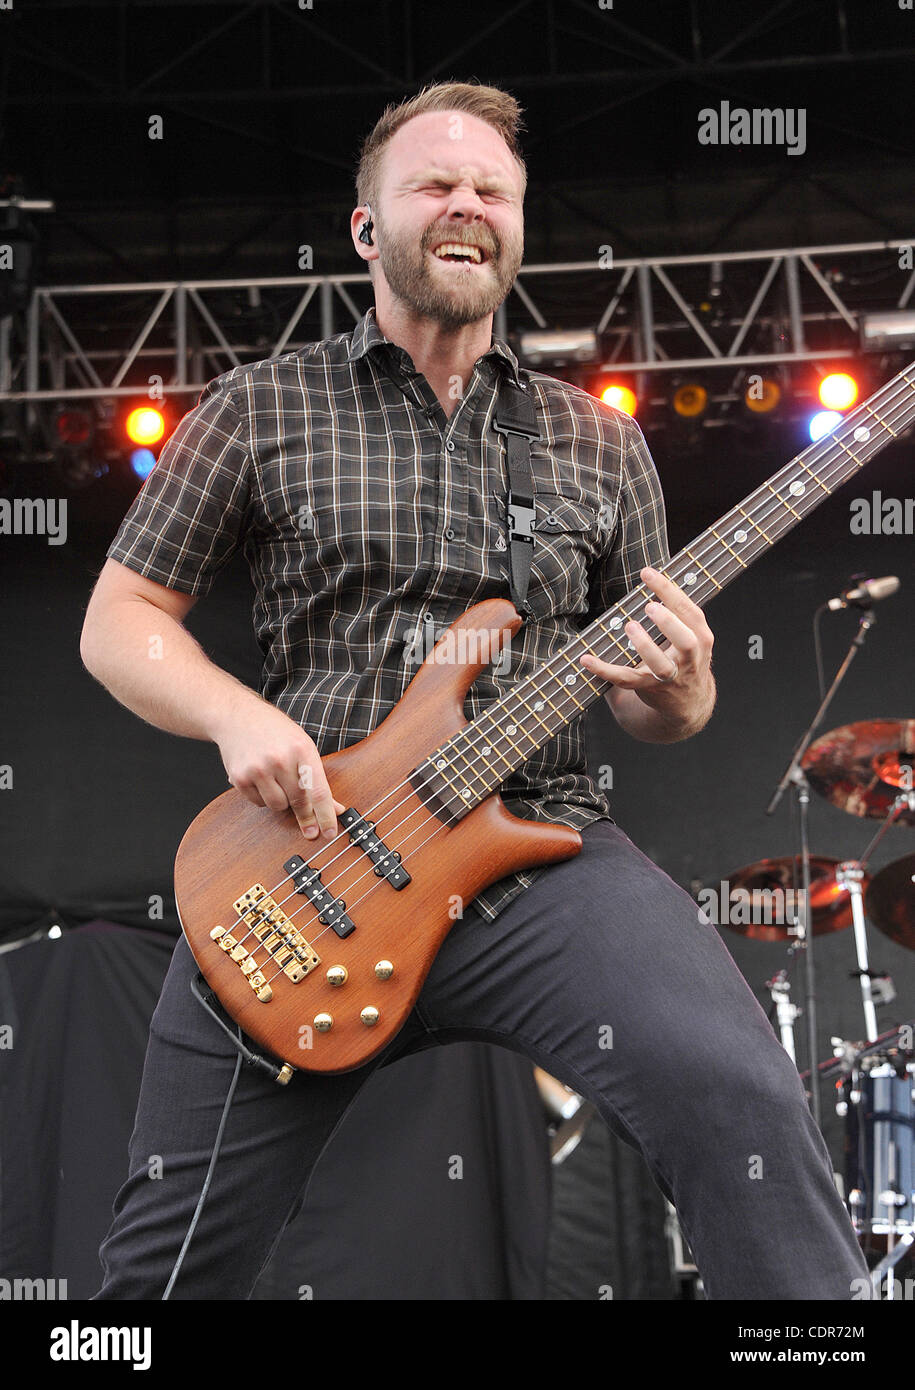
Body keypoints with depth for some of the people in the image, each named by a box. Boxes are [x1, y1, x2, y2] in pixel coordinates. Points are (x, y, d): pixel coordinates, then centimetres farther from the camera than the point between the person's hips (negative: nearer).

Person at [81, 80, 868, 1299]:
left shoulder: (599, 443, 14)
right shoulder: (259, 409, 8)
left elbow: (655, 703, 18)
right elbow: (118, 621, 8)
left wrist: (675, 695, -7)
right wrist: (239, 716, -11)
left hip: (542, 853, 1)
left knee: (739, 1099, -29)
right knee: (167, 1262, 5)